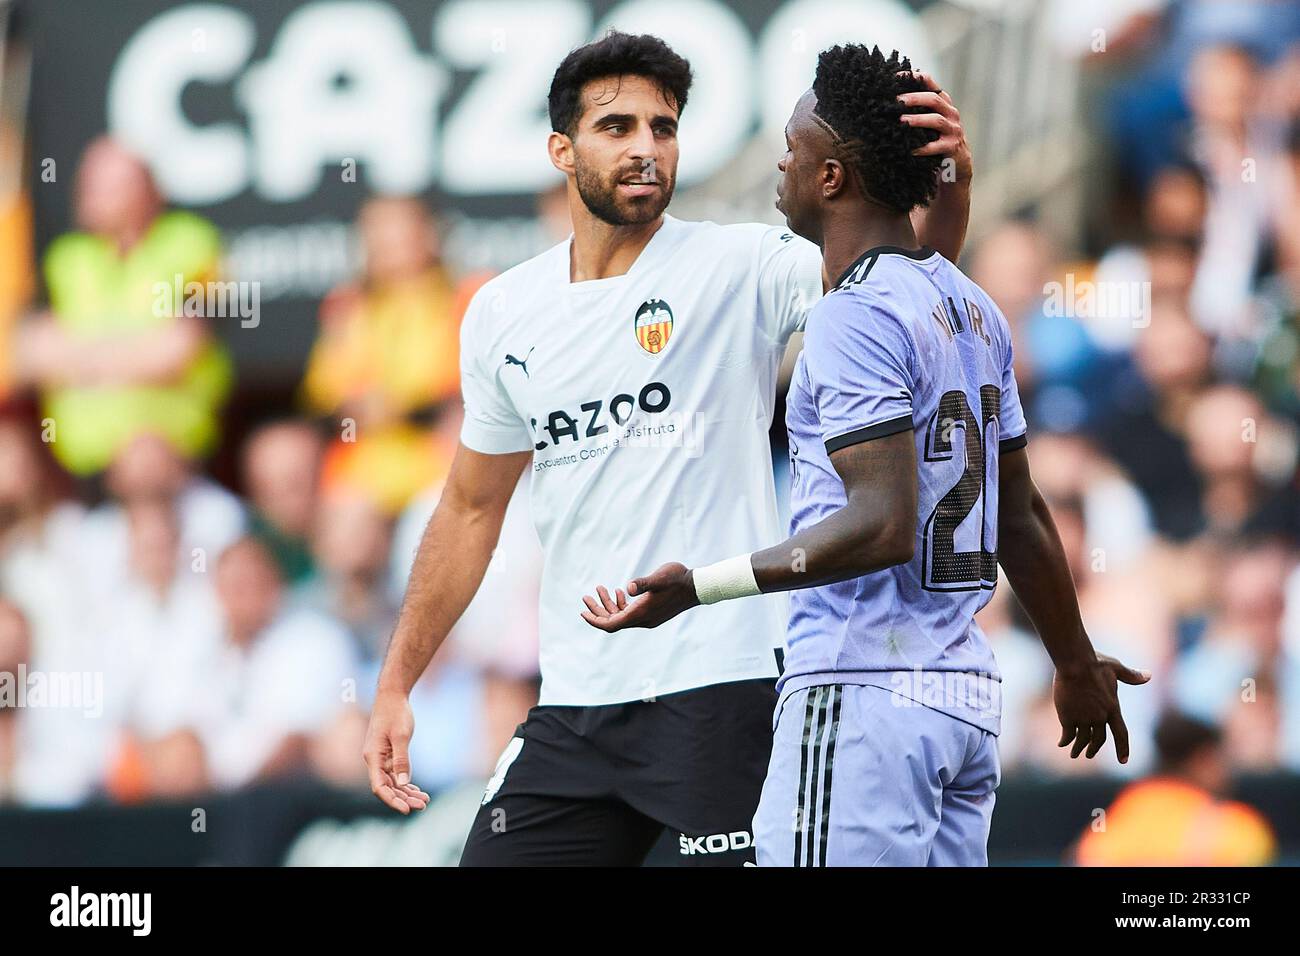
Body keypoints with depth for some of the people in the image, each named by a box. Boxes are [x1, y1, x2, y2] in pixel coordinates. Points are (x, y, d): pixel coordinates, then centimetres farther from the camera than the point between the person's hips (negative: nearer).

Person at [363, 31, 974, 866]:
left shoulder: (742, 266, -3)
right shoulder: (502, 316, 11)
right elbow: (471, 509, 21)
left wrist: (952, 185, -38)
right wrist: (396, 684, 19)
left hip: (722, 692, -5)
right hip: (575, 706, 5)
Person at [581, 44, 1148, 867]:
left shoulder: (858, 315, -12)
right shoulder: (974, 310, 15)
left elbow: (886, 524, -21)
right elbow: (1022, 518, 21)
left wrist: (701, 586, -25)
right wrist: (1076, 665, 32)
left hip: (863, 690, -9)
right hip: (968, 696, 9)